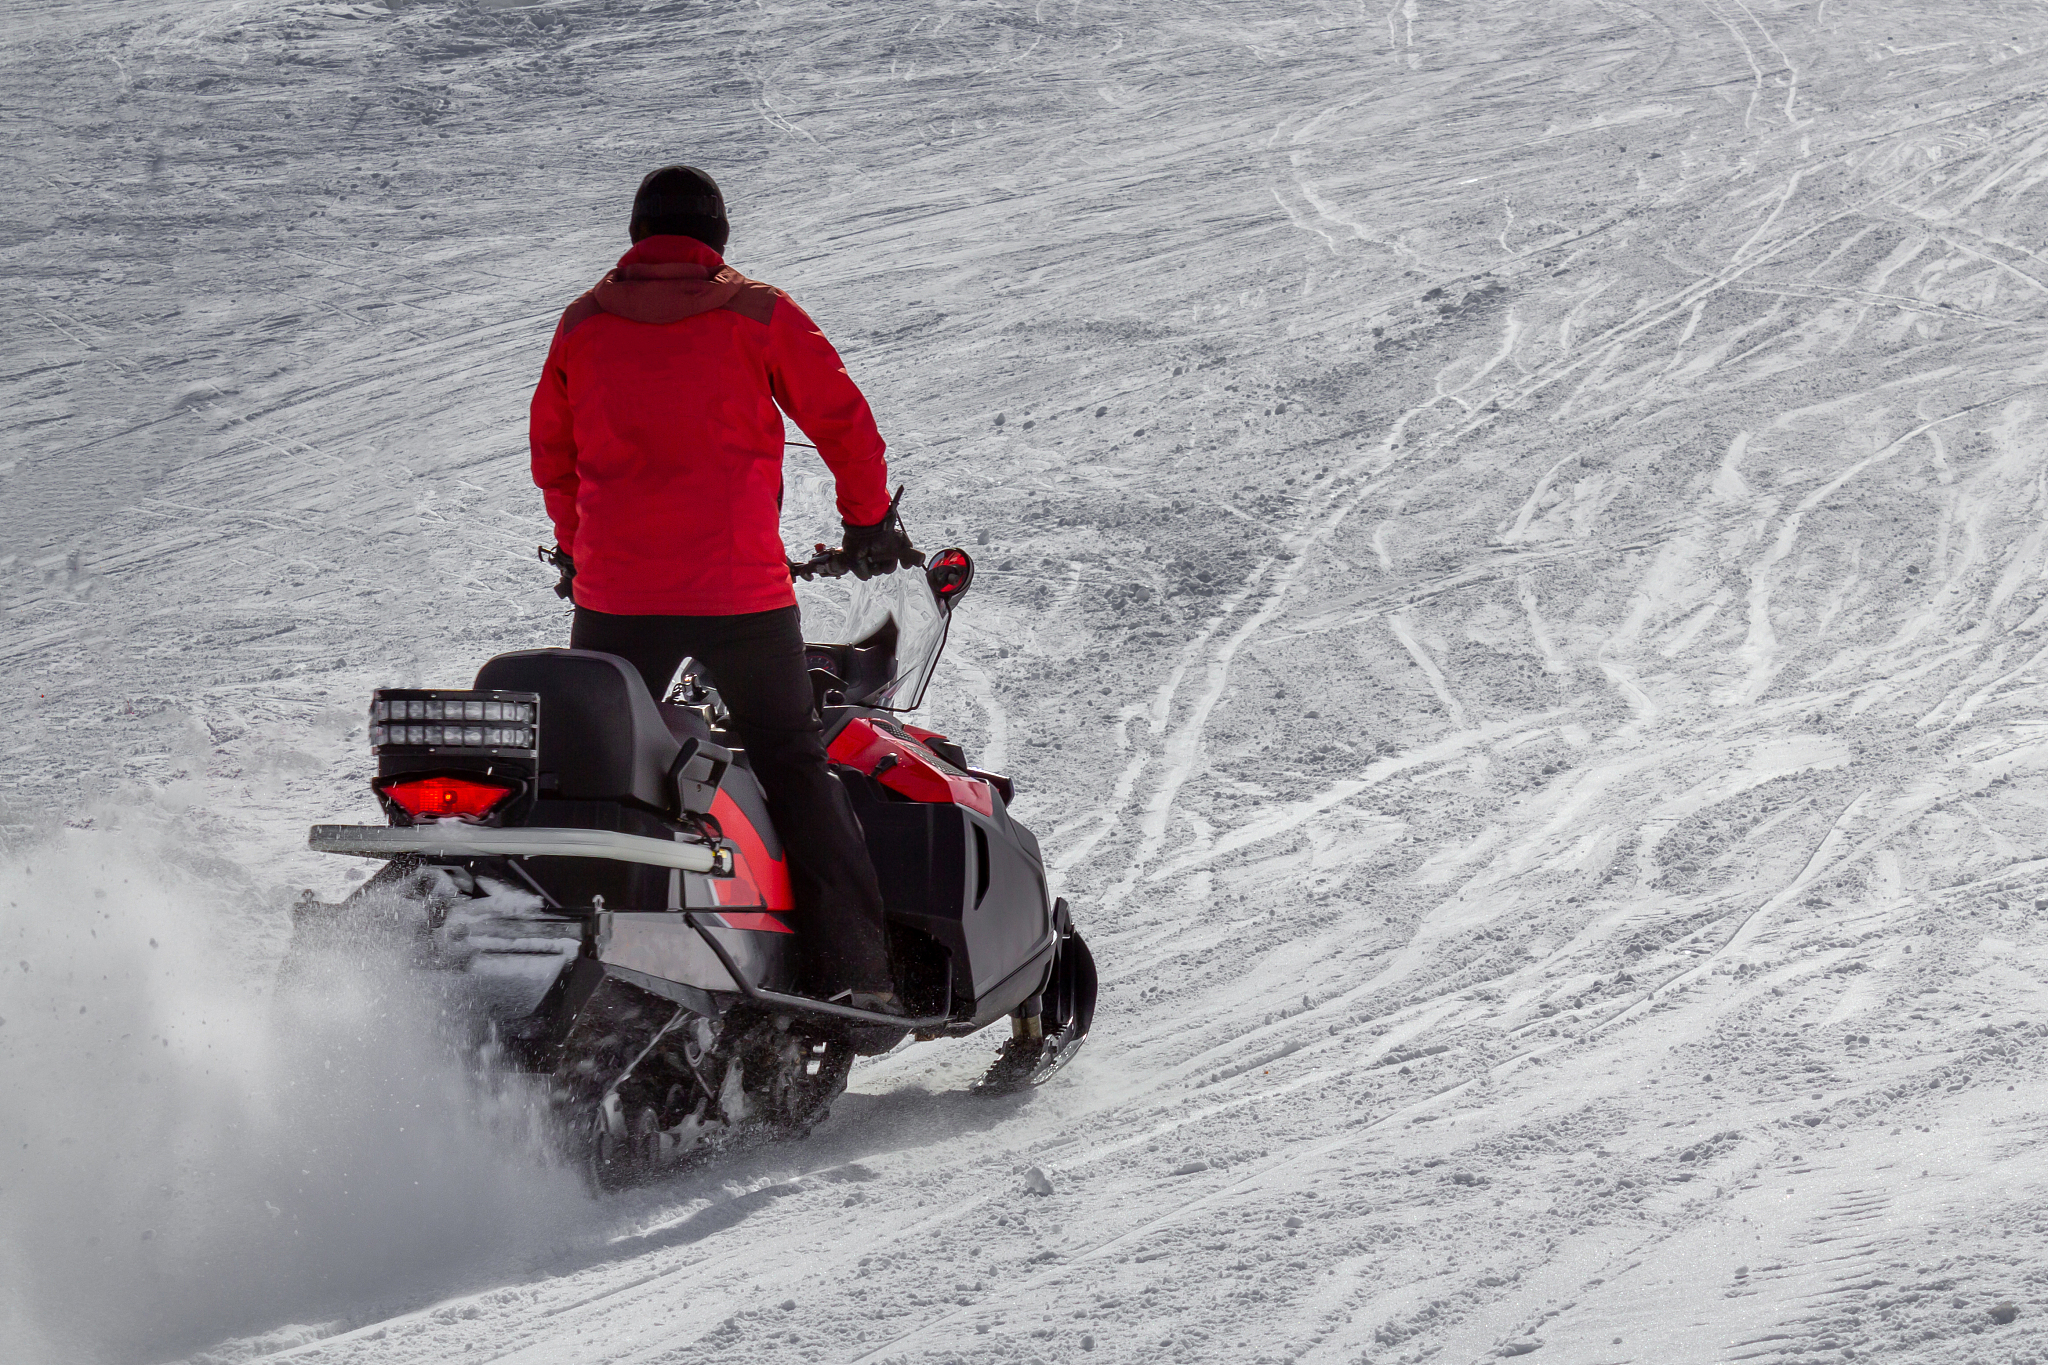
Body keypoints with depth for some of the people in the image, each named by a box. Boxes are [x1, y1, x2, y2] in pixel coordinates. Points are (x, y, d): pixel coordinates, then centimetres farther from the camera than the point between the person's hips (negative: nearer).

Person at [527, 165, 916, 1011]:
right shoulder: (757, 316, 1)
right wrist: (870, 523, 19)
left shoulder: (583, 325, 10)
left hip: (613, 598, 2)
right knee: (796, 773, 5)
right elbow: (845, 423, 4)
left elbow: (551, 456, 20)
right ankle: (851, 965, -3)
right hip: (741, 592, -2)